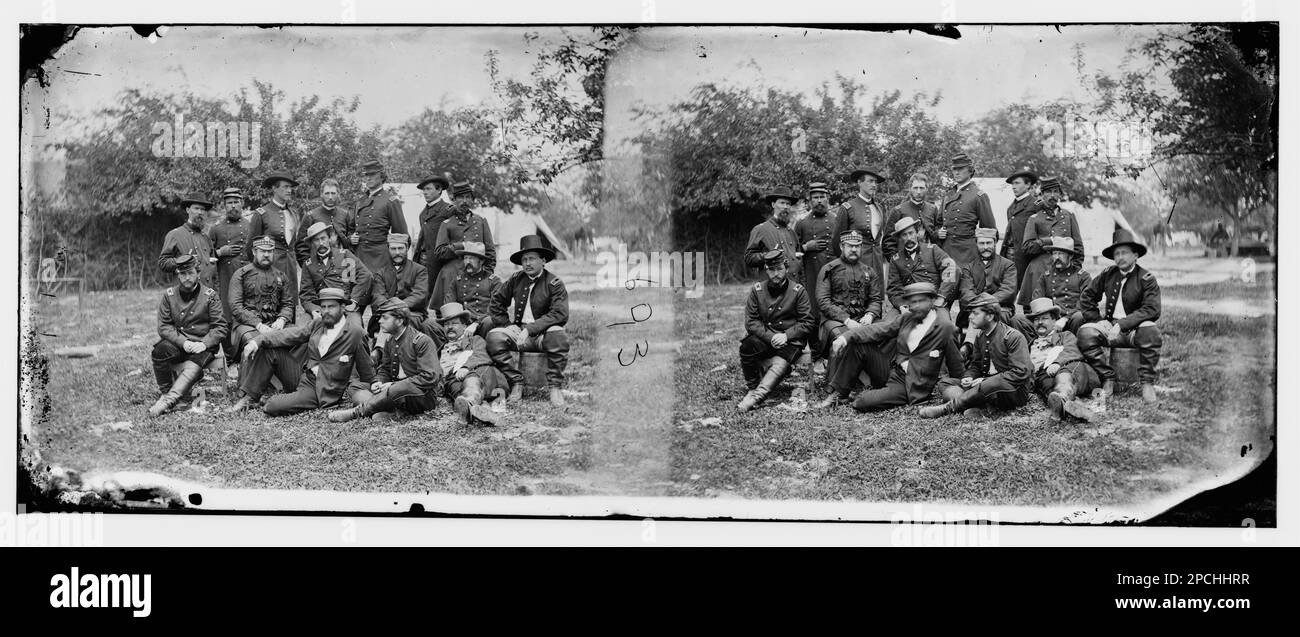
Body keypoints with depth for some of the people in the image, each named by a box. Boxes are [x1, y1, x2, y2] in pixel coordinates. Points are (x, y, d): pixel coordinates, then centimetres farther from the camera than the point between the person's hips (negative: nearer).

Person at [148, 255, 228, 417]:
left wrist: (204, 344, -19)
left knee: (193, 365, -32)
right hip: (177, 342, 2)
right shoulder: (169, 295, 5)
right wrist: (183, 342, -17)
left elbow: (220, 327, -2)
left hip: (203, 345, -2)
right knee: (160, 351, -29)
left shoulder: (210, 295, 0)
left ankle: (169, 399, -43)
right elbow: (164, 326, 0)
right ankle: (166, 391, -14)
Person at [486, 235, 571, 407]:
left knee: (558, 335, -37)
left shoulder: (554, 284, -4)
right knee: (494, 337, -24)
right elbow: (496, 301, 18)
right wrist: (507, 325, 2)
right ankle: (516, 383, -15)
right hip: (518, 331, 4)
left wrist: (530, 329, -24)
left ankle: (555, 387, -24)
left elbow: (560, 314, -16)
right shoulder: (515, 280, 9)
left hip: (543, 333, -4)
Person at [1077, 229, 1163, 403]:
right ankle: (1108, 379, -14)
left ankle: (1147, 383, -22)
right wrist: (1097, 320, 2)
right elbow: (1086, 296, 17)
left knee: (1151, 331, -36)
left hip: (1135, 328, -3)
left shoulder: (1147, 279, -4)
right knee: (1085, 333, -24)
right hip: (1110, 326, 4)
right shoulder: (1107, 275, 8)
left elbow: (1152, 310, -16)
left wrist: (1121, 325, -25)